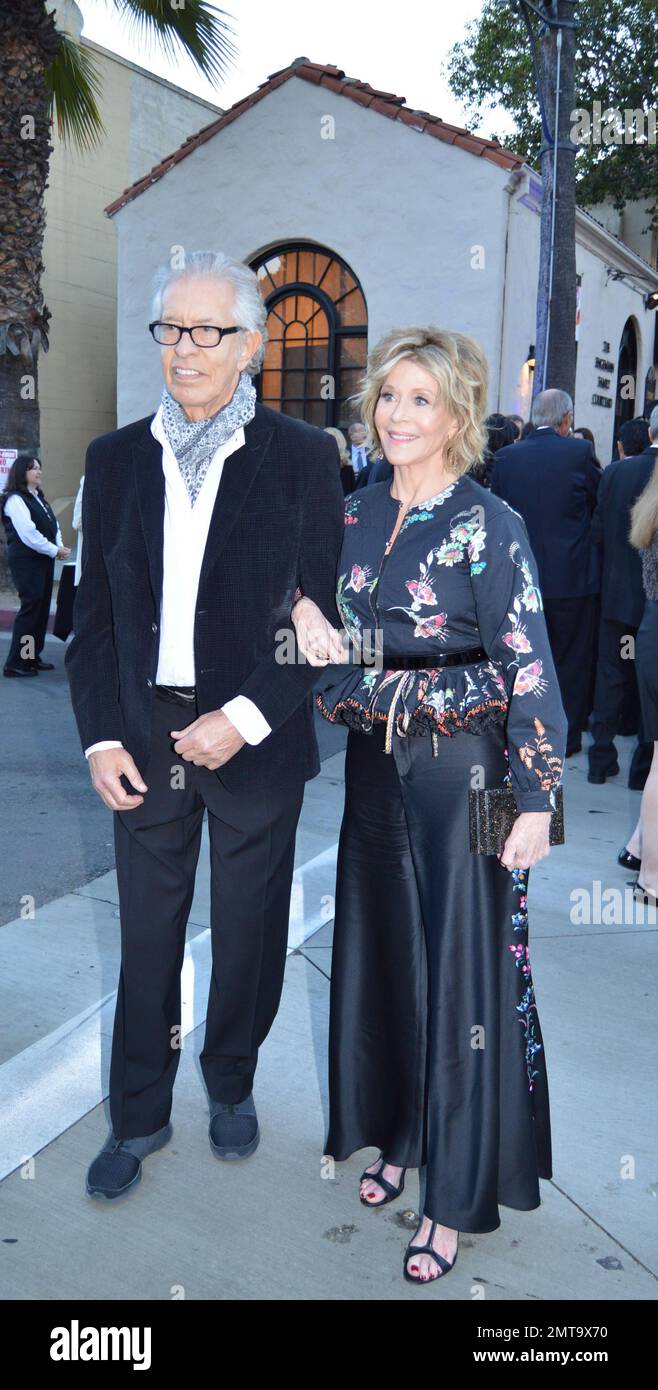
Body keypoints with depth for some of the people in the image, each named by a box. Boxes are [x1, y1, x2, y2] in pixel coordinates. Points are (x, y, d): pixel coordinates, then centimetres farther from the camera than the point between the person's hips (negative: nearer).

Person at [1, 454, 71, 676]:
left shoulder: (39, 497, 18)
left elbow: (53, 524, 17)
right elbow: (28, 534, -18)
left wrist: (60, 546, -2)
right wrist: (55, 550, -13)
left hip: (44, 559, 9)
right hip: (25, 561, -9)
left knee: (42, 608, 8)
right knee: (31, 606, -11)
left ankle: (32, 657, 17)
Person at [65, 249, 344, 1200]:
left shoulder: (301, 456, -4)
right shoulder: (116, 458, 5)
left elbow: (321, 611, -6)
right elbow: (95, 612, 6)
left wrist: (246, 718, -16)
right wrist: (100, 737, -3)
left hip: (255, 739, -2)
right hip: (144, 740, 2)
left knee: (248, 934, 14)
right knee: (146, 938, 12)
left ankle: (232, 1085, 38)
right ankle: (139, 1117, 31)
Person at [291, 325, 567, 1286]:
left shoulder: (489, 527, -11)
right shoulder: (358, 515, 6)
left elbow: (529, 667, -13)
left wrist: (536, 799, -15)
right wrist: (304, 607, -7)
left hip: (460, 769, -6)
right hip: (374, 763, 6)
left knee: (461, 968, 2)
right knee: (381, 949, 16)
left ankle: (458, 1191, 17)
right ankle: (399, 1135, 37)